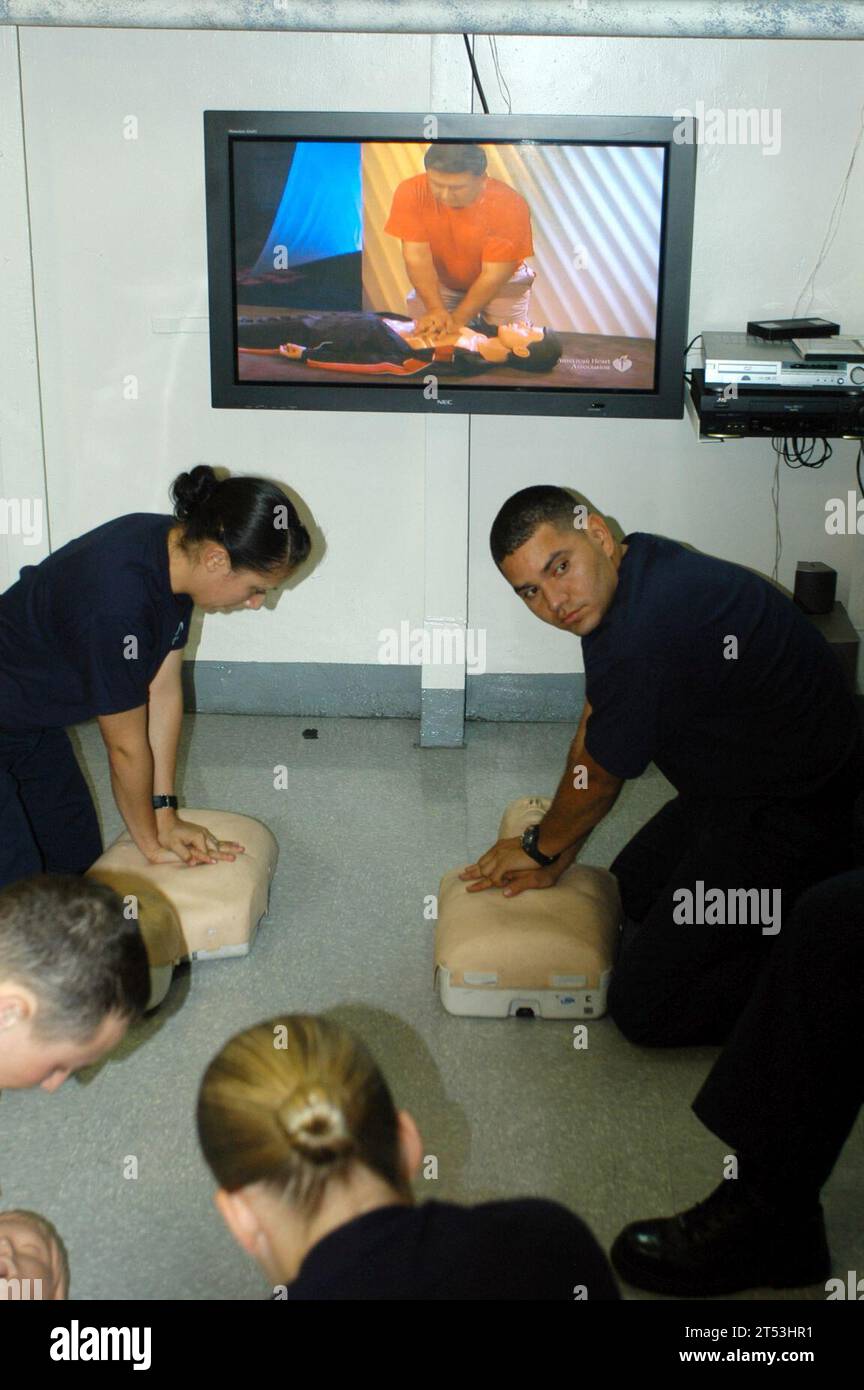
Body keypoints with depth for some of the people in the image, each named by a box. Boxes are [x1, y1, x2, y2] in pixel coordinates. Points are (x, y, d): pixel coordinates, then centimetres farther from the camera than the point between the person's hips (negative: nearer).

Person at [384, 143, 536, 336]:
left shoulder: (509, 204, -31)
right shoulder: (411, 192, -27)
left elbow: (493, 274, -28)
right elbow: (417, 256, -26)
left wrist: (458, 320, -34)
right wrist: (436, 310, -36)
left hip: (502, 283, -1)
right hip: (438, 280, 1)